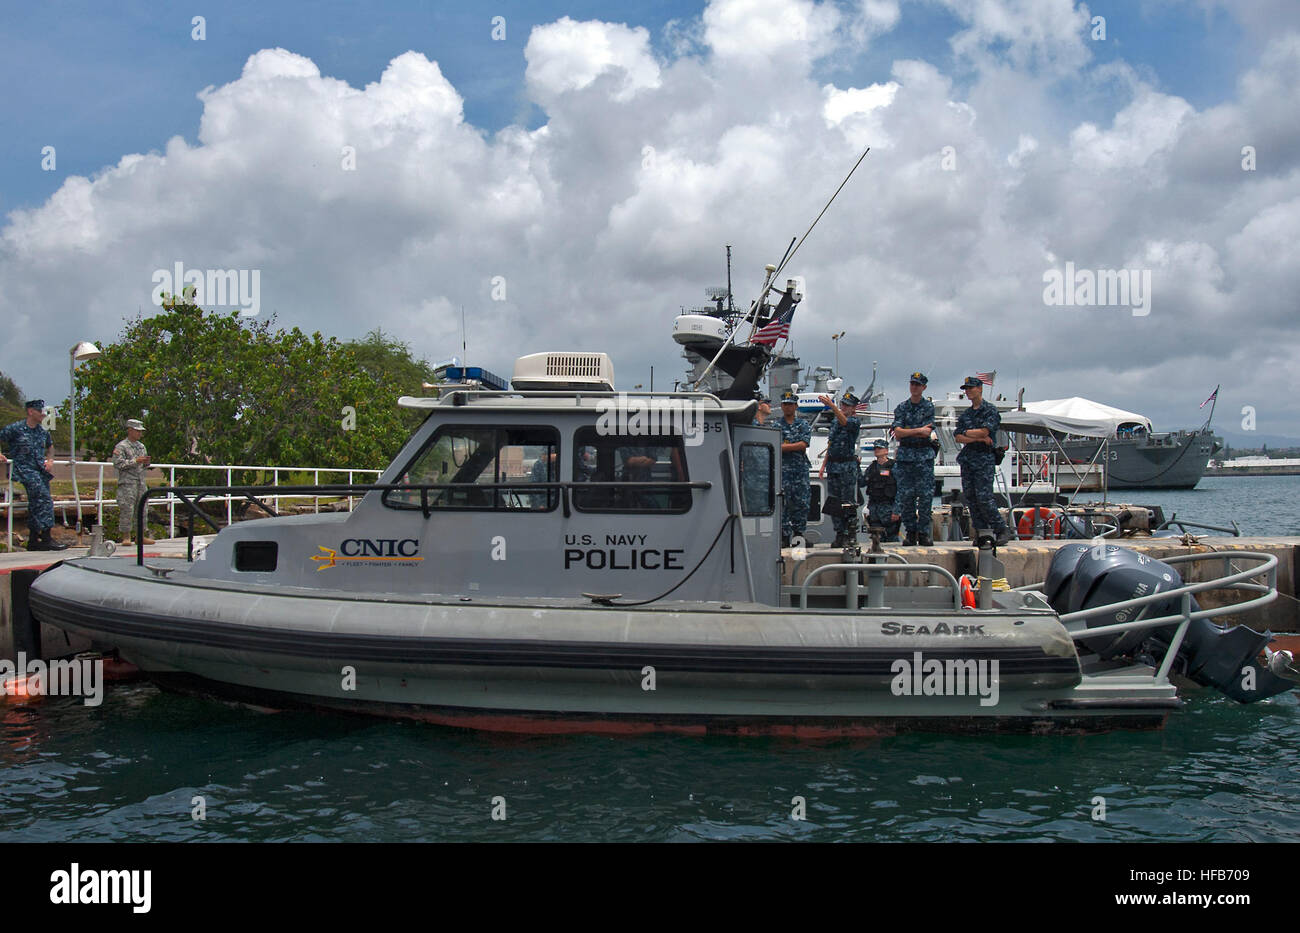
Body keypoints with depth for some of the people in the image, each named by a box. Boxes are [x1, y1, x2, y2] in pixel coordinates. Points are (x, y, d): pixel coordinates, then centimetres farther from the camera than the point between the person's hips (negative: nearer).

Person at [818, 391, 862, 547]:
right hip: (833, 466, 7)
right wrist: (824, 464, 15)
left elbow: (844, 422, -29)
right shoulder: (835, 422, 16)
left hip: (848, 466, -7)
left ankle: (852, 535, 0)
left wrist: (832, 406, -41)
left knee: (848, 502, -5)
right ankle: (840, 535, 12)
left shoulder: (855, 422, -5)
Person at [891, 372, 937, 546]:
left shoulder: (929, 407, 3)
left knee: (926, 494, -4)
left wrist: (906, 431, -6)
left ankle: (923, 532, 2)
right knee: (905, 495, 0)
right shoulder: (901, 407, 8)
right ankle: (910, 532, 7)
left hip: (924, 455, -2)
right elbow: (897, 433, -4)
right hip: (905, 455, 2)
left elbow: (928, 433, -7)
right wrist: (919, 430, -11)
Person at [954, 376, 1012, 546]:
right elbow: (958, 437, 5)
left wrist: (966, 432, 1)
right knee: (970, 497, 2)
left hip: (984, 459, -6)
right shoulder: (964, 414, 17)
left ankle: (1002, 530, -4)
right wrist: (979, 438, -8)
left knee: (984, 497, -13)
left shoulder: (990, 410, 0)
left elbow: (985, 431, -13)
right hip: (967, 459, 6)